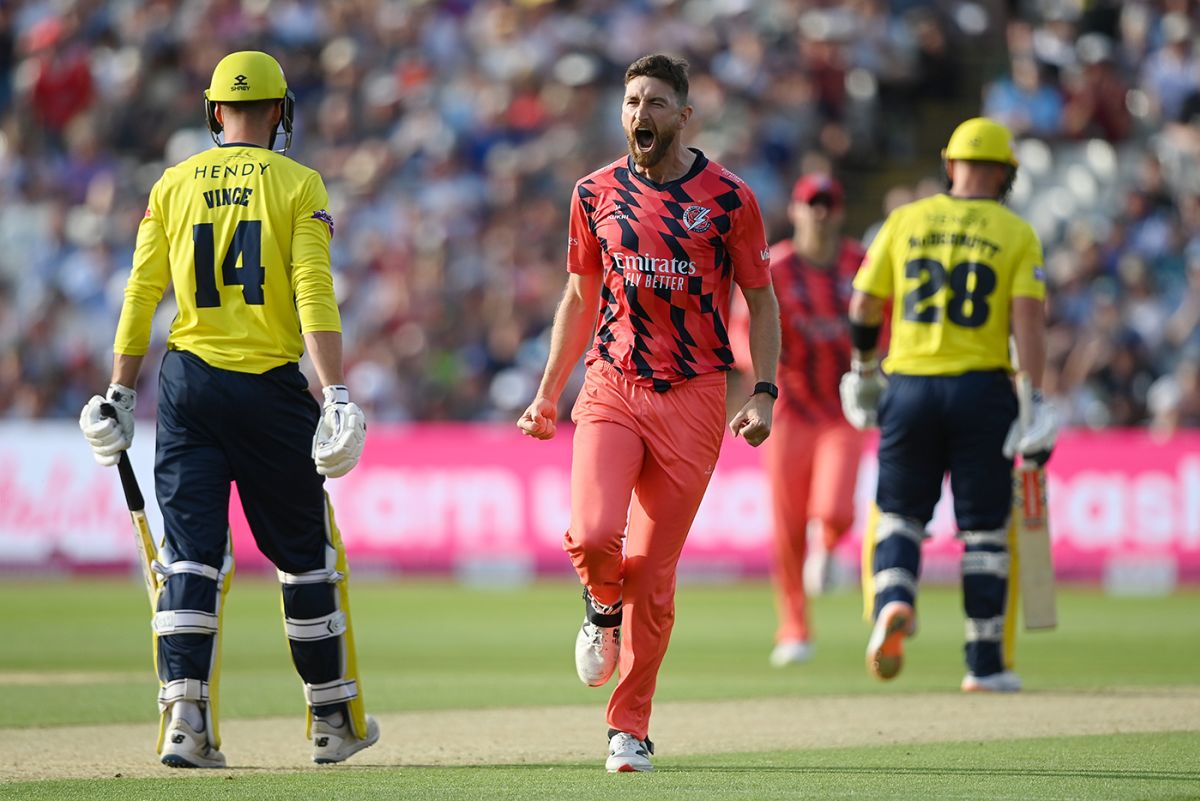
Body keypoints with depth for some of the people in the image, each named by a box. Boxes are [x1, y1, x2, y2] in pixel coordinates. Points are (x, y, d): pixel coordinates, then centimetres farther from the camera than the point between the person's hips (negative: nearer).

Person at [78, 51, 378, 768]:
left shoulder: (174, 185, 7)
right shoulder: (298, 185, -1)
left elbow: (141, 295, 5)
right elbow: (315, 298, -11)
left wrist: (120, 395, 10)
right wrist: (337, 397, -14)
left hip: (189, 383, 2)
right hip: (271, 387, -2)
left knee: (191, 552, 0)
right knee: (306, 553, 10)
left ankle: (185, 722, -13)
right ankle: (336, 720, 19)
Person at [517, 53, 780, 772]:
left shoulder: (728, 198, 0)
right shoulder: (598, 194, 8)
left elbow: (761, 302, 5)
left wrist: (764, 393, -6)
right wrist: (547, 394, 15)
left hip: (694, 399, -1)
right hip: (611, 389, 1)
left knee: (654, 571, -1)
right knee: (592, 535, -21)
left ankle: (630, 728, 11)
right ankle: (604, 606, 16)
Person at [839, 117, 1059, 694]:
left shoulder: (906, 221, 7)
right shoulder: (1016, 233, 1)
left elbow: (862, 308, 7)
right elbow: (1028, 320, -9)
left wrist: (863, 368, 23)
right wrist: (1035, 403, -11)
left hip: (909, 387, 1)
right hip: (982, 389, -1)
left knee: (899, 513, 11)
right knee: (984, 527, 7)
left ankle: (893, 601, -20)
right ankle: (986, 664, 9)